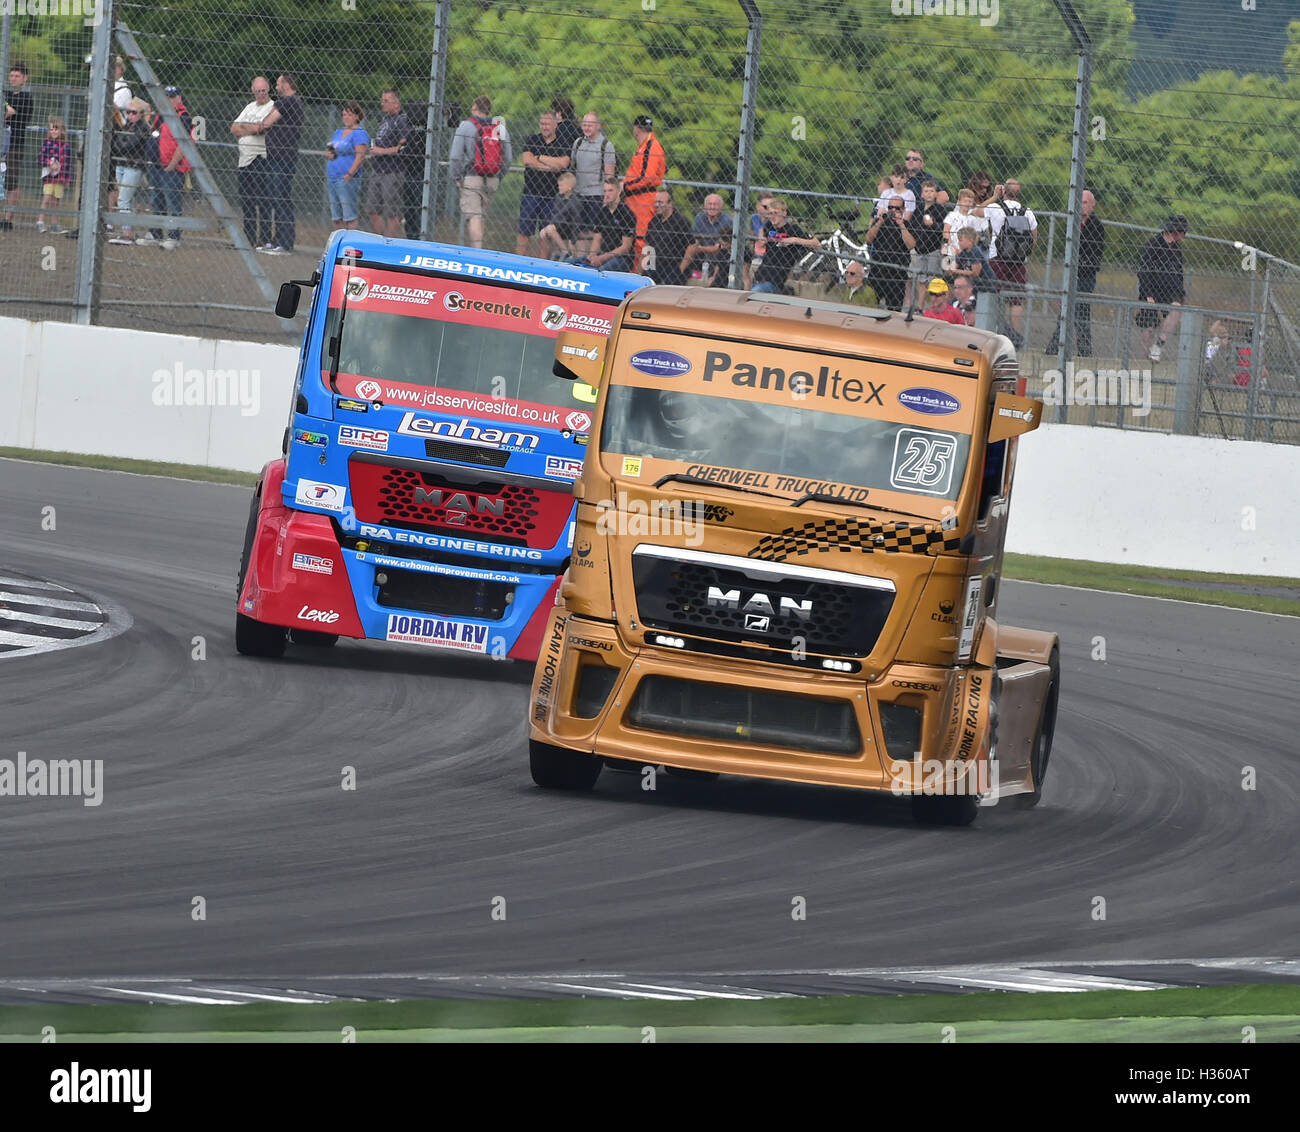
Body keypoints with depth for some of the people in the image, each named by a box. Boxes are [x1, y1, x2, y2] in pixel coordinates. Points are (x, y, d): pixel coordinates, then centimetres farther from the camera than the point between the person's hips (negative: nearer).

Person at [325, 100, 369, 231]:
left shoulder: (360, 134, -7)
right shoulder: (338, 132, 19)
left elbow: (360, 156, -16)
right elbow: (328, 150, 26)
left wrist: (349, 174, -21)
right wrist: (328, 154, 2)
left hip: (348, 180, -9)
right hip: (332, 179, 9)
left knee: (350, 219, -9)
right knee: (337, 219, 11)